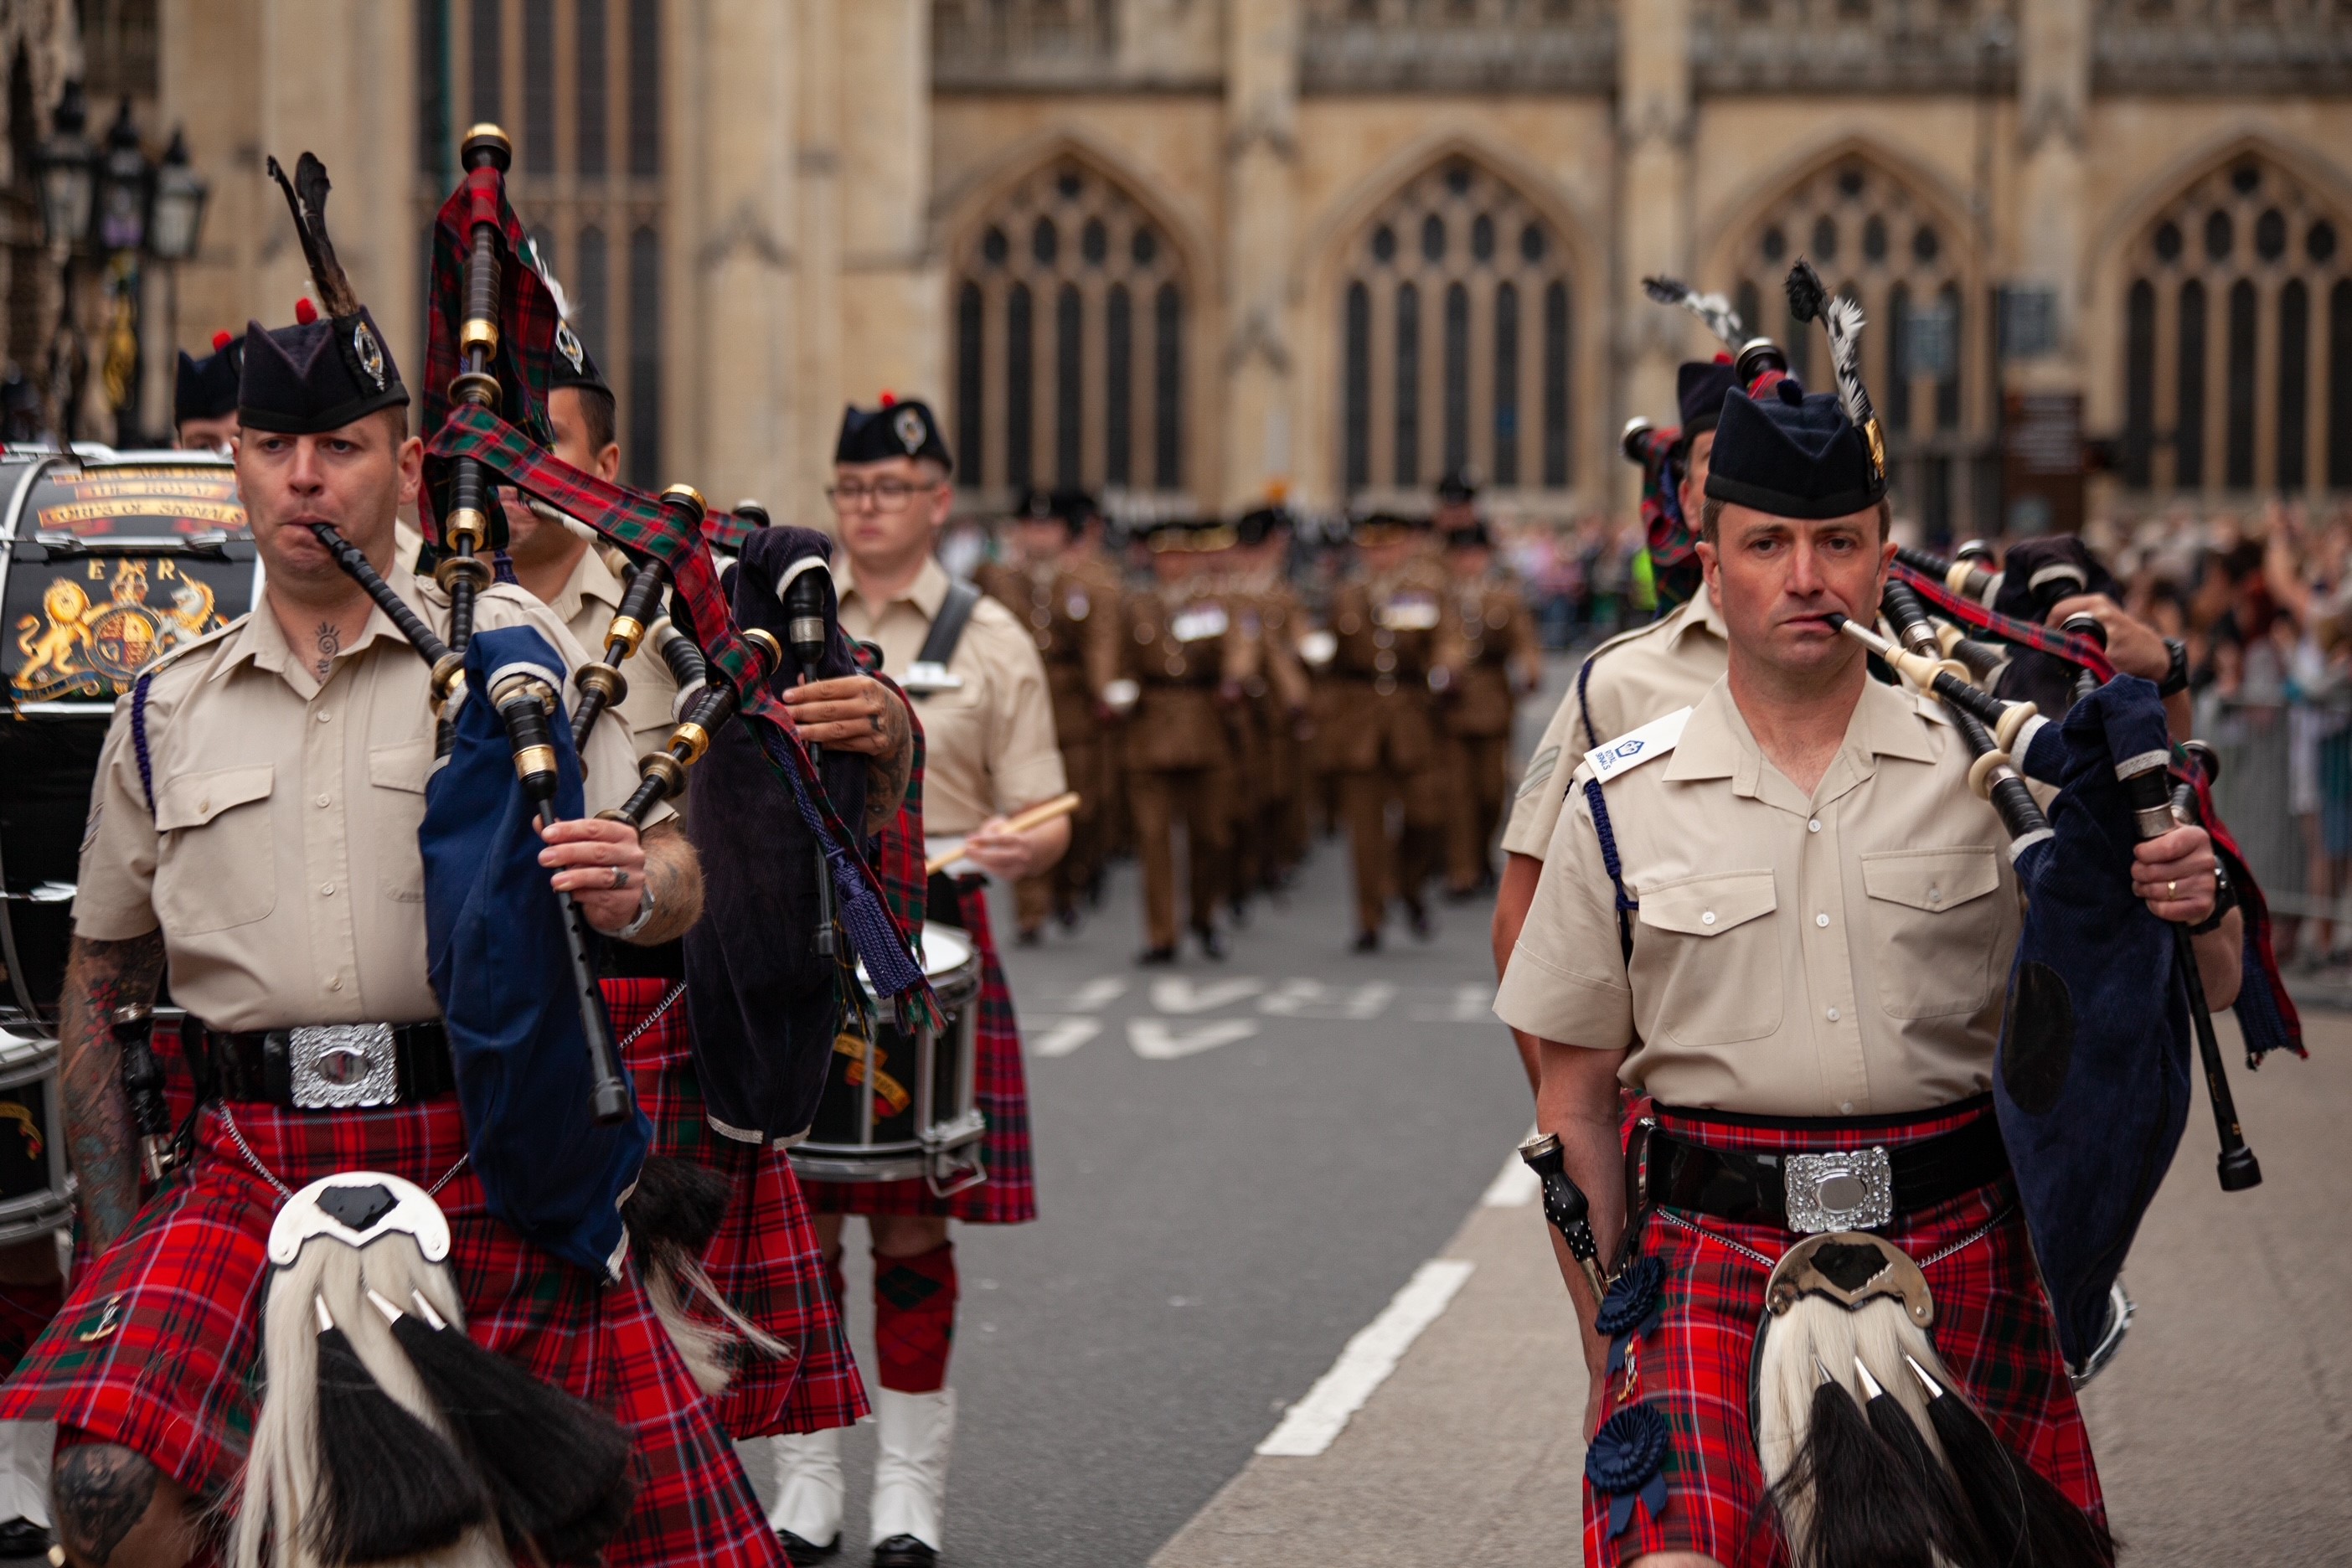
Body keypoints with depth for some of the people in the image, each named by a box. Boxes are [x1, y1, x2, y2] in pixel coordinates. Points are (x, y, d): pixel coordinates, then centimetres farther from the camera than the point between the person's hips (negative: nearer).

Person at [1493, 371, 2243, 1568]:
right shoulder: (1621, 806, 3)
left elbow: (2196, 992, 10)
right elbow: (1575, 1103, 9)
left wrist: (2190, 910, -13)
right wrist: (1604, 1355, 8)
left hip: (1956, 1250, 2)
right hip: (1715, 1256, -1)